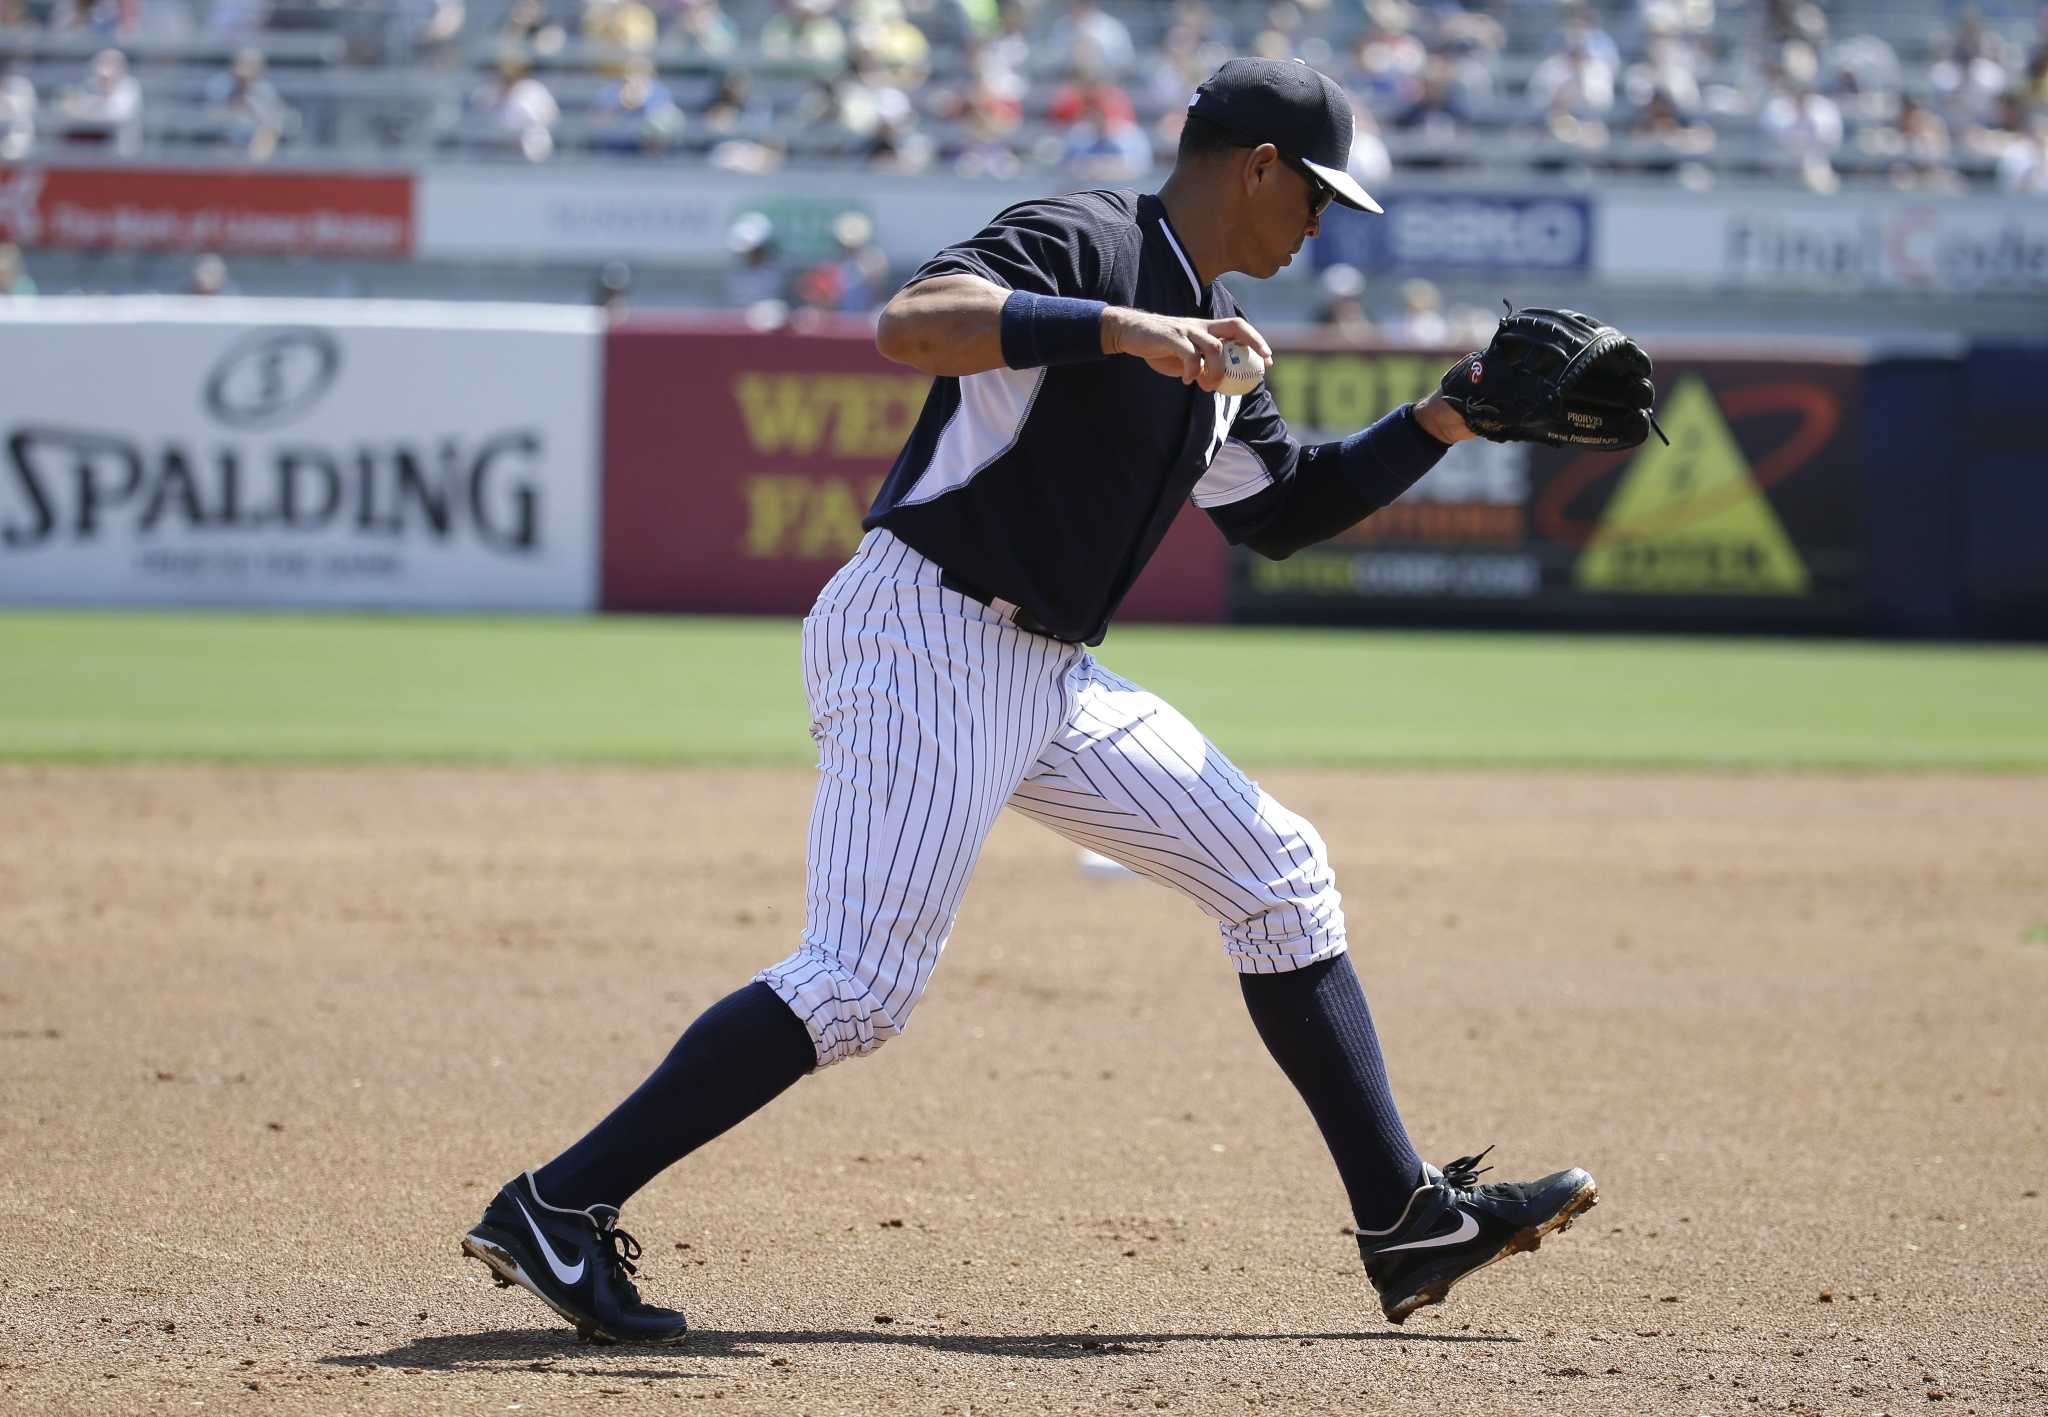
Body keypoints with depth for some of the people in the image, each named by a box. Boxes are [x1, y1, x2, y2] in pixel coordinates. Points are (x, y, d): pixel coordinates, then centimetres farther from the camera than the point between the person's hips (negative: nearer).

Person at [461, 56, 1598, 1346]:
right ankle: (556, 1211, -13)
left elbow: (1284, 510, 28)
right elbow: (912, 323, -30)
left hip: (1053, 679, 10)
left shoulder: (1213, 337, 16)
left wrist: (1441, 423, 18)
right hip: (923, 637, -10)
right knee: (860, 985, -17)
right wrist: (1122, 329, -36)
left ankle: (1409, 1221, 12)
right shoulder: (1077, 246, -12)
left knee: (1279, 876, 7)